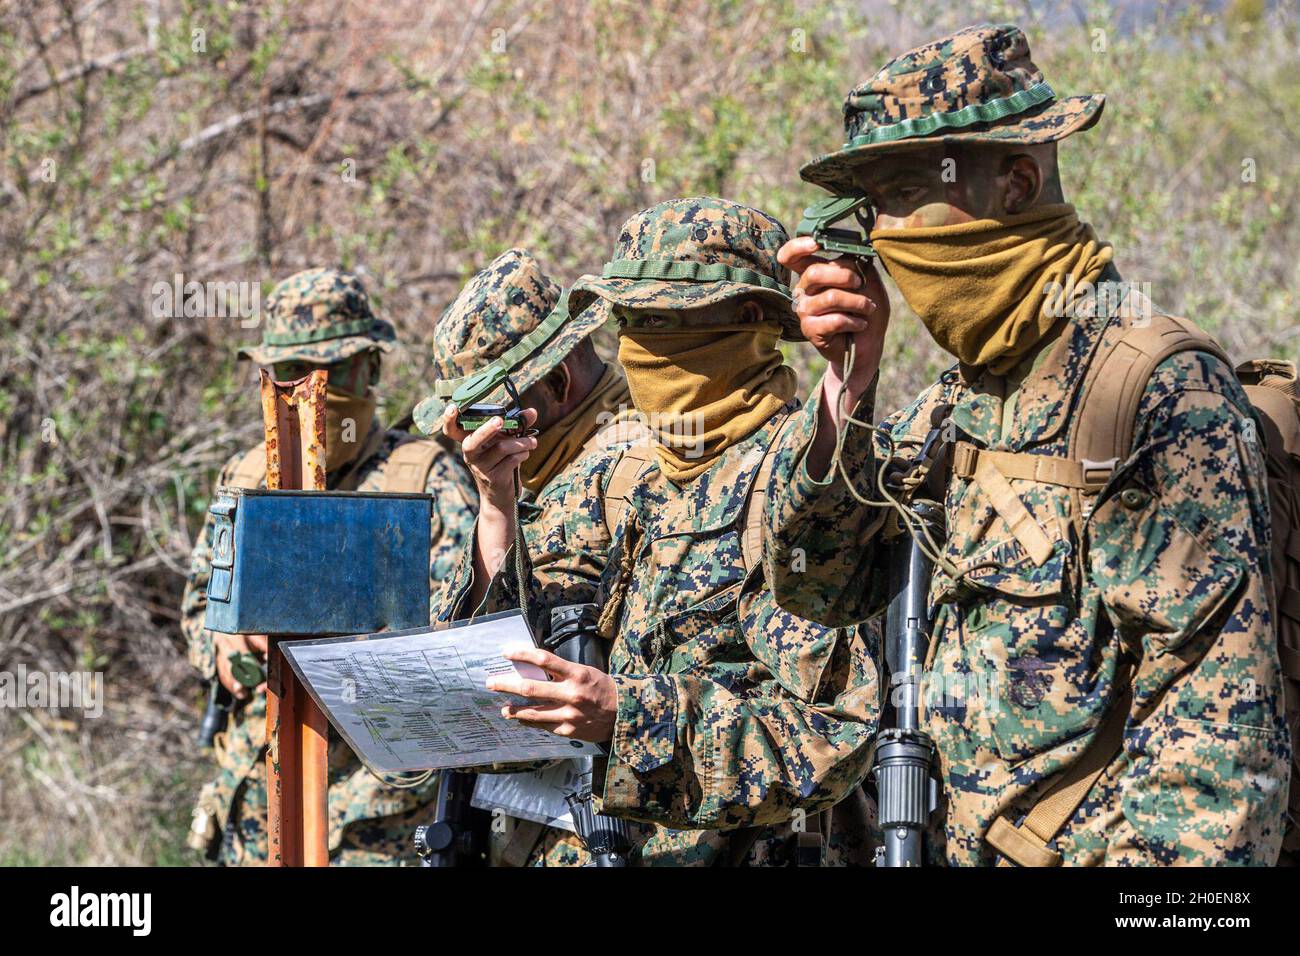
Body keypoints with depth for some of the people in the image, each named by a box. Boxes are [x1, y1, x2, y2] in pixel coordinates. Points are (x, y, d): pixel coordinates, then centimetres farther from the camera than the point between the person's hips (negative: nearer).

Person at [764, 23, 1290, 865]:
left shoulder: (1161, 382, -16)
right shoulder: (967, 393, 8)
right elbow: (820, 585, 7)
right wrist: (848, 384, -3)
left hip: (1084, 848, -8)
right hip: (963, 848, 8)